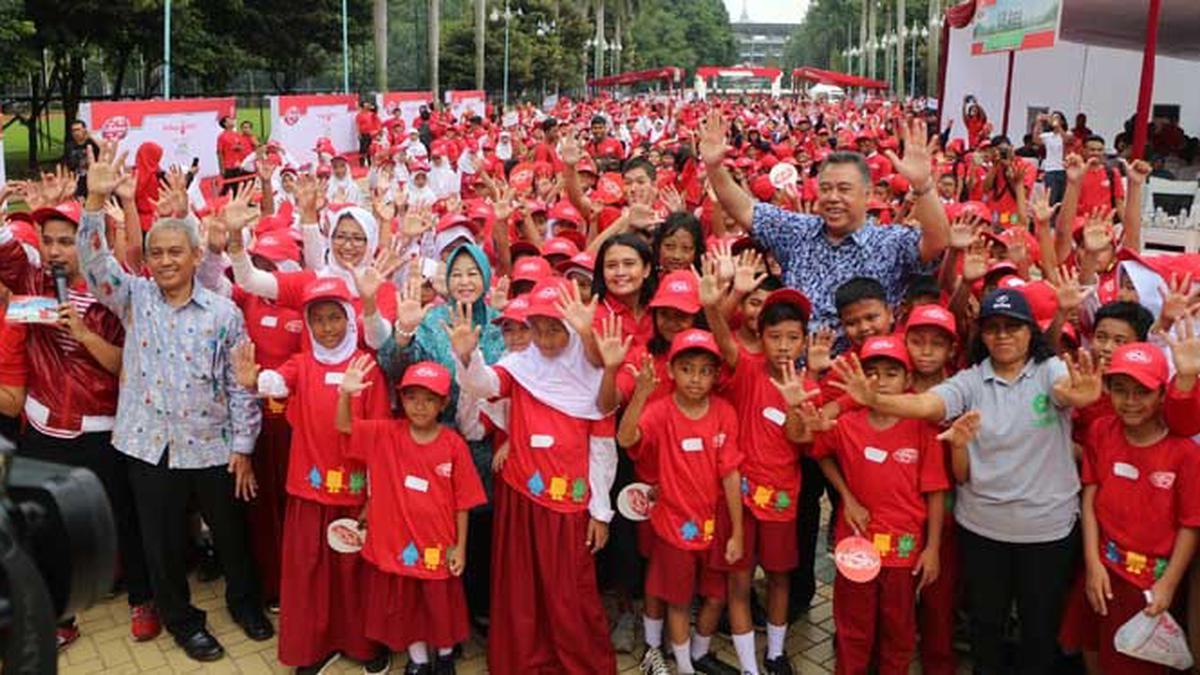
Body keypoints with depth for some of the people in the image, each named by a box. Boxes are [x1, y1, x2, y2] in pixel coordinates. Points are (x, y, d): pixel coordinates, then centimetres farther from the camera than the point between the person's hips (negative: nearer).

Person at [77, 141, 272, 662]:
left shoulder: (224, 312, -5)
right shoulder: (135, 298, 0)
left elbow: (239, 384, -4)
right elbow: (94, 263, -16)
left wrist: (243, 448, -5)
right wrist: (96, 200, -28)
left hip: (212, 446, -1)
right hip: (150, 445, 1)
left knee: (231, 532, 14)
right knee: (164, 541, 13)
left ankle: (244, 601, 40)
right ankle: (182, 619, 35)